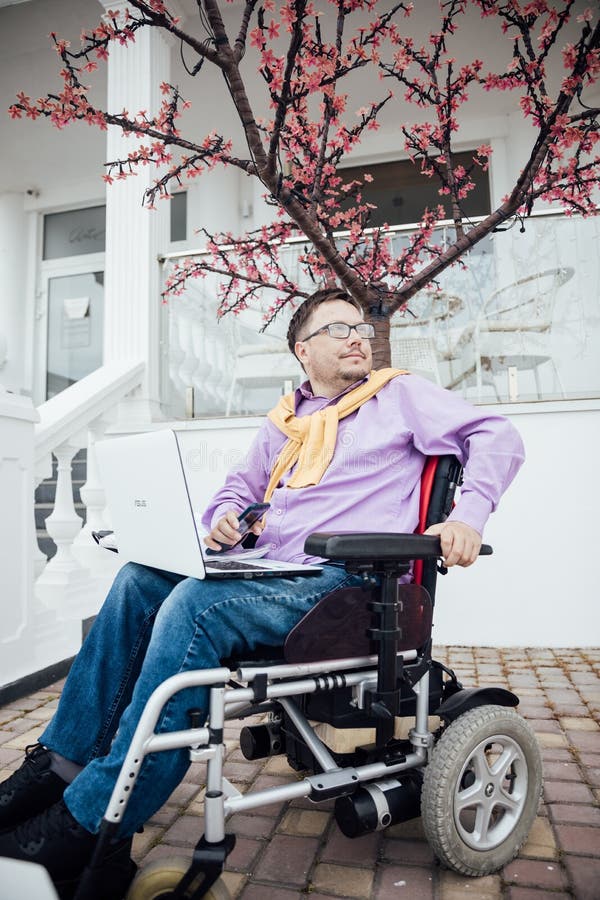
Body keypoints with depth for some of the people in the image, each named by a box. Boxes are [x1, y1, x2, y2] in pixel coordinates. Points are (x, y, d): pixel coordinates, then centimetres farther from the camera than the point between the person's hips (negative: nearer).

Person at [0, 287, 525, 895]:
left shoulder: (401, 394, 8)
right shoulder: (284, 421, 23)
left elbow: (498, 436, 2)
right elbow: (242, 484, 30)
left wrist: (468, 514, -15)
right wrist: (224, 516, 6)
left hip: (345, 578, -6)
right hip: (267, 567, 7)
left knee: (193, 607, -28)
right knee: (138, 579, -12)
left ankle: (93, 826, -18)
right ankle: (63, 764, -5)